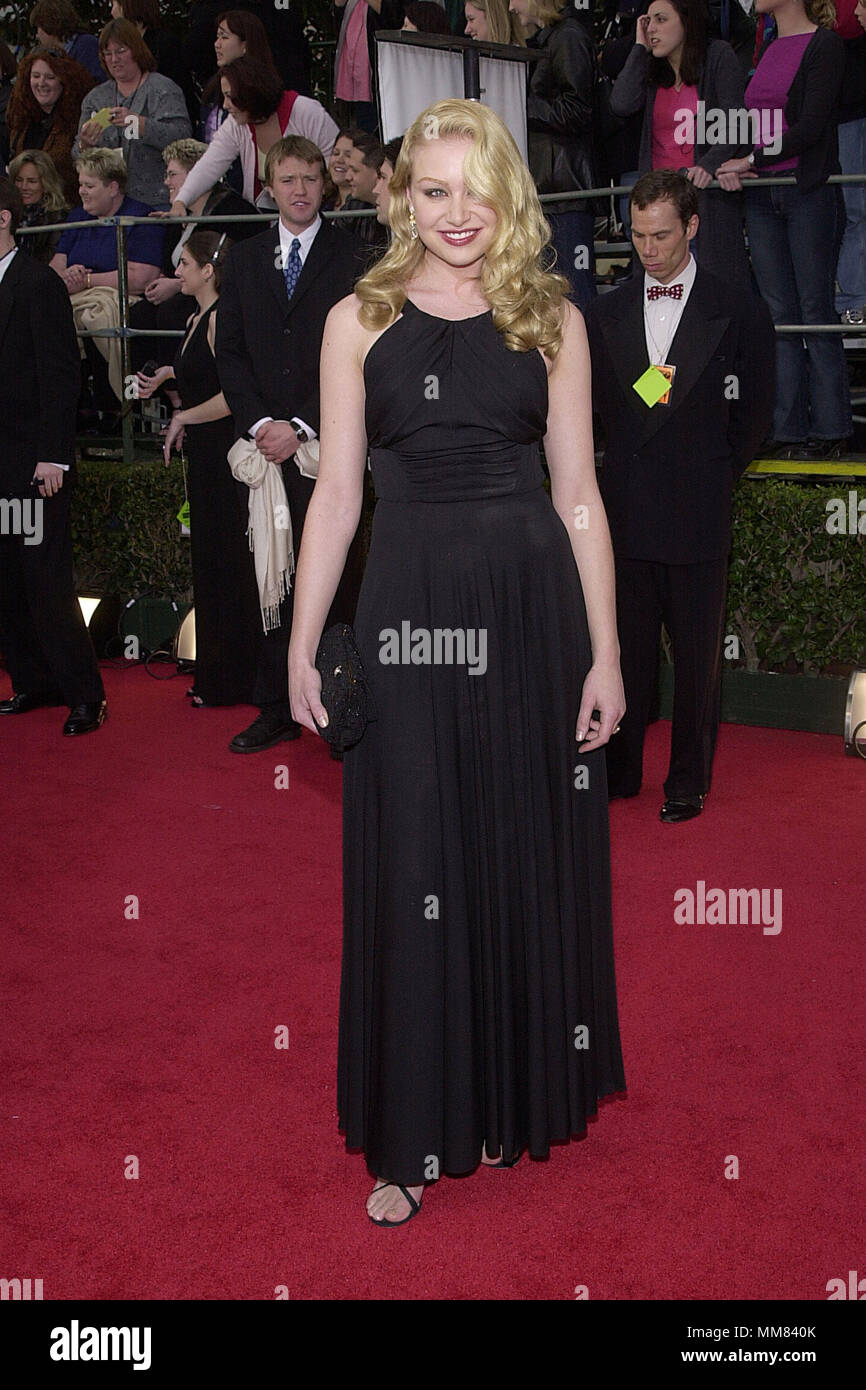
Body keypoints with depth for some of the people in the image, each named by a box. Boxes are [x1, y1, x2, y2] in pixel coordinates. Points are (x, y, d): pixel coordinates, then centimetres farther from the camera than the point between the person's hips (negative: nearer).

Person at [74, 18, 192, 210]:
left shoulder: (164, 89, 3)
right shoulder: (95, 97, 17)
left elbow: (182, 135, -14)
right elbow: (77, 157, 14)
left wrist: (137, 122, -26)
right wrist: (85, 145, -11)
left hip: (155, 200, -3)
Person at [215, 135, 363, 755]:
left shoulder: (350, 254, 2)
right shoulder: (245, 260, 16)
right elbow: (230, 352, 11)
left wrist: (303, 427, -11)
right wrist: (260, 424, -4)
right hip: (266, 444, 4)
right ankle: (277, 711, 16)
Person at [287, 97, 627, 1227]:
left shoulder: (552, 319, 5)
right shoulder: (360, 321, 4)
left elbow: (578, 494, 3)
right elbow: (337, 492, 3)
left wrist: (605, 653, -1)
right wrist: (302, 646, -2)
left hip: (533, 604, 1)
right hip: (408, 609, -1)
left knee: (534, 859, 10)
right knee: (412, 870, 4)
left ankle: (525, 1093, 32)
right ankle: (414, 1135, 18)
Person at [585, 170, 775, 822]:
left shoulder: (739, 312, 0)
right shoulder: (606, 313, 8)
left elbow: (755, 413, 4)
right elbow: (600, 405, 13)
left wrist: (714, 475, 3)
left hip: (698, 516, -2)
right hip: (625, 511, 3)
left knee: (698, 656, 5)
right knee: (626, 649, 10)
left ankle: (689, 782, 18)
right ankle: (620, 771, 24)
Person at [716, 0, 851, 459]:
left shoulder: (824, 44, -5)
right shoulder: (765, 48, 17)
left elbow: (811, 127, -13)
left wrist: (752, 159, -10)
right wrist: (734, 166, 0)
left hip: (809, 192, -7)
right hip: (762, 194, 7)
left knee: (815, 310, -4)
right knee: (779, 314, 5)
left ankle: (830, 430, 3)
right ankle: (788, 430, 9)